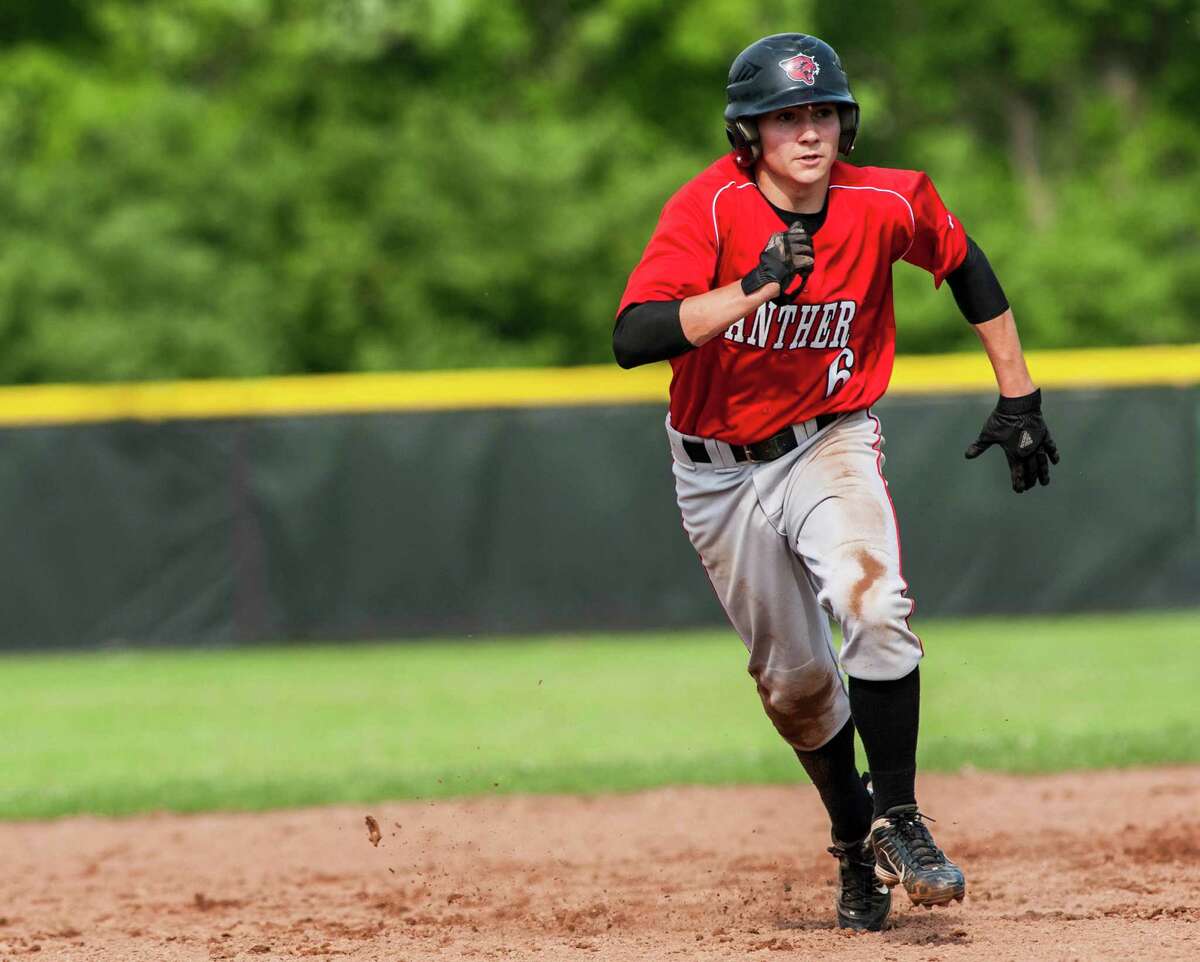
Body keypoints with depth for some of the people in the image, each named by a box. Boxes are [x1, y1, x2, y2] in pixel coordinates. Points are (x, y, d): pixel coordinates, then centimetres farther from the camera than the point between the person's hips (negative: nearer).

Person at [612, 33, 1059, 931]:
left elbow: (964, 262, 9)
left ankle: (897, 821, -14)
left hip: (831, 444, 0)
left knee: (875, 605, -28)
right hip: (720, 474, 0)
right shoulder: (709, 208, -21)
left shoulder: (888, 203, -14)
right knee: (794, 680, 9)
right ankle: (856, 846, 32)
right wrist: (753, 289, -44)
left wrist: (1018, 394, 9)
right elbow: (634, 338, -34)